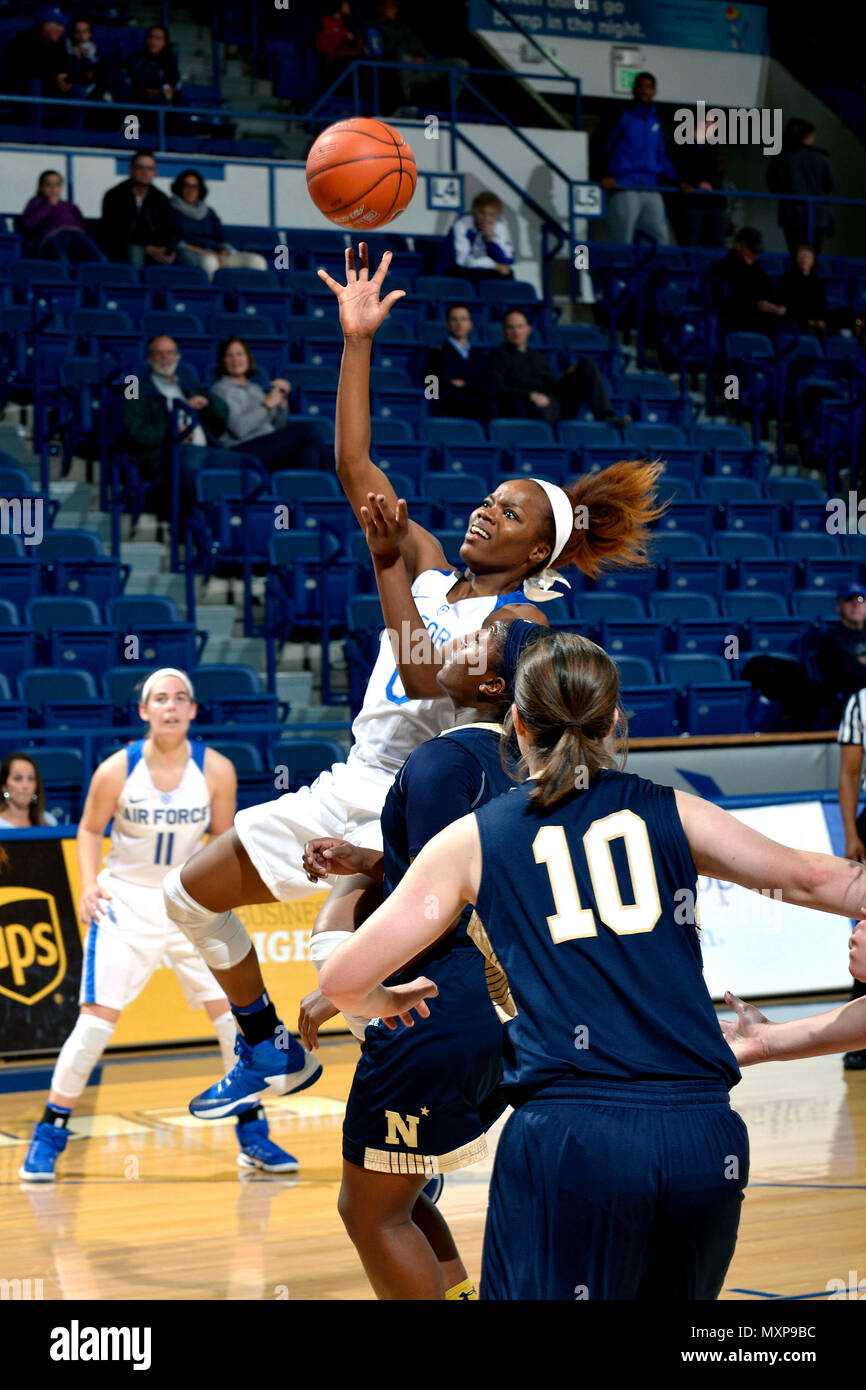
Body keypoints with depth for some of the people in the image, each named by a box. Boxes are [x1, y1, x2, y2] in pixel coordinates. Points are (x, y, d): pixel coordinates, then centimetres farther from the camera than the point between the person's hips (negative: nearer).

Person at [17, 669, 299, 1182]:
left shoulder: (216, 769, -10)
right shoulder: (118, 769, -14)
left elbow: (223, 837, 4)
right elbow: (91, 829, 2)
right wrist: (89, 885, -11)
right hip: (125, 903, -2)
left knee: (234, 1009, -2)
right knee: (97, 1018, -9)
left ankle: (253, 1136, 12)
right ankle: (49, 1136, 4)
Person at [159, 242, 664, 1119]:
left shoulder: (521, 618, -10)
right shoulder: (431, 572, 10)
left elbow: (427, 678, -24)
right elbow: (356, 469, 7)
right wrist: (357, 342, 2)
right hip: (354, 787, 8)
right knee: (192, 895, 12)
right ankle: (269, 1050, 26)